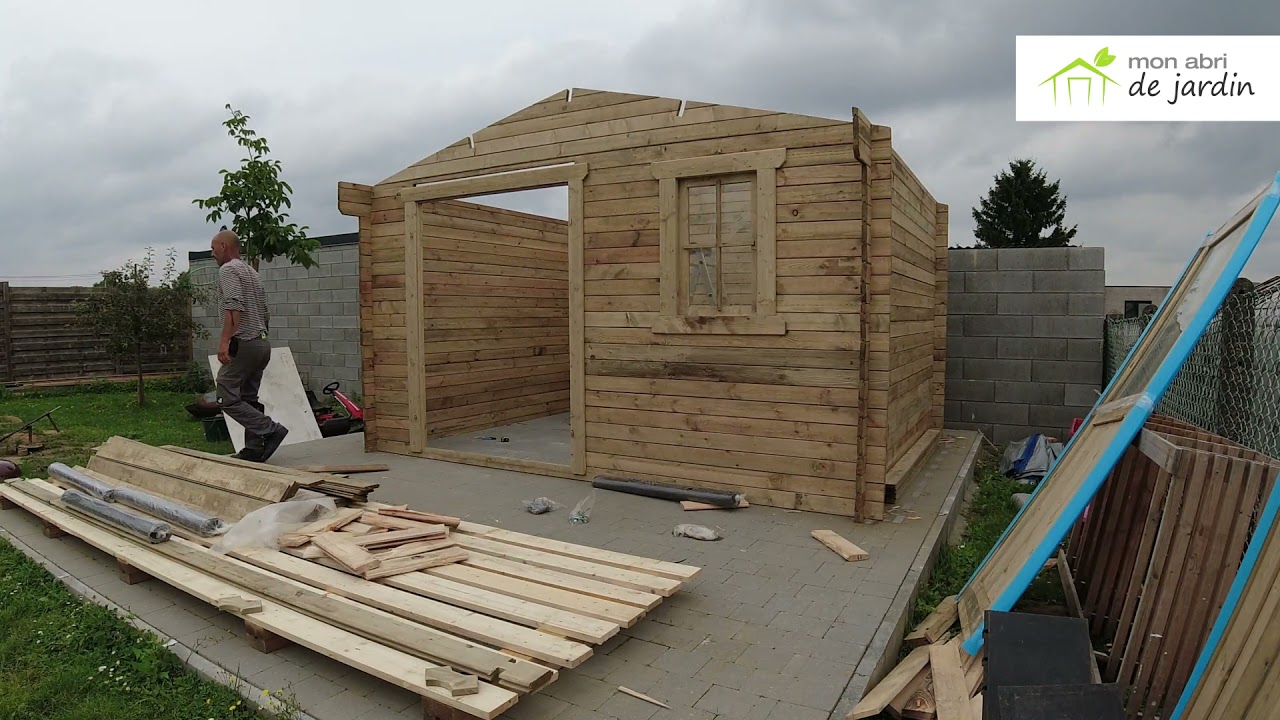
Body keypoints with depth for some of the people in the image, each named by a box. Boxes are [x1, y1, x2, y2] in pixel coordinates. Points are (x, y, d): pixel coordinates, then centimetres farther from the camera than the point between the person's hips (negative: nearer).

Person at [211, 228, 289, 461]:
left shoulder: (228, 269, -6)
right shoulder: (253, 273, 21)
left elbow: (234, 306, -22)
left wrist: (224, 341, -28)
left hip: (243, 344, -9)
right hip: (262, 343, 9)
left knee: (228, 398, -7)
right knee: (248, 398, 11)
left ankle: (271, 430, -15)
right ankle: (255, 449, 10)